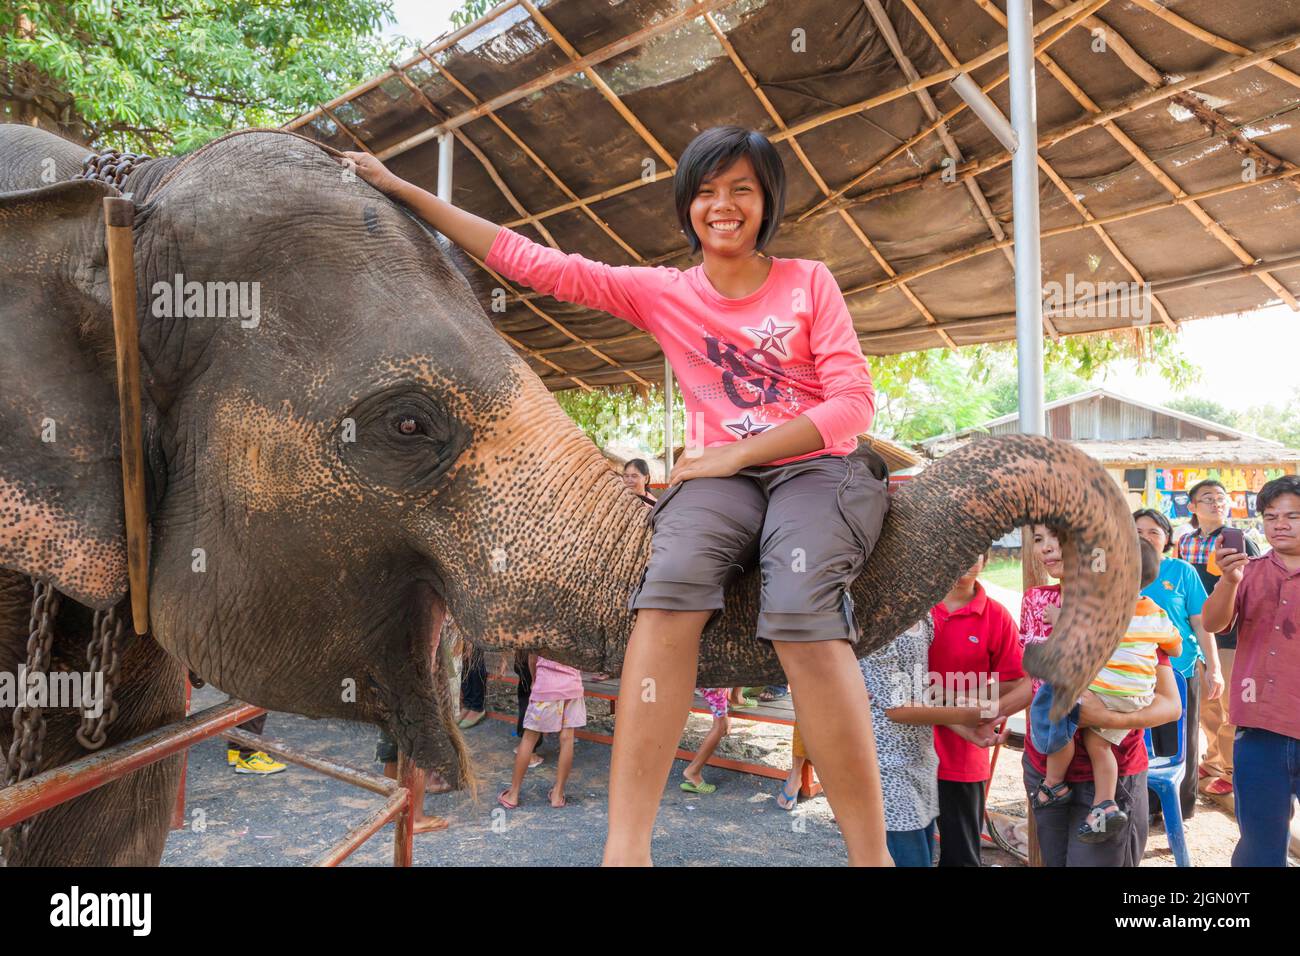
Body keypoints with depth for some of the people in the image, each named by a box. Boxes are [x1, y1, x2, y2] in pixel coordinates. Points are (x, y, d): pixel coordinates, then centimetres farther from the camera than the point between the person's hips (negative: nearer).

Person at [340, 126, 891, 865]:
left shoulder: (810, 282, 7)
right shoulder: (662, 292, 10)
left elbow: (854, 401, -2)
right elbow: (532, 261, 7)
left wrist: (736, 452, -11)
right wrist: (397, 187, 8)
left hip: (821, 468, -1)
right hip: (725, 477, 1)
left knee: (801, 608, -33)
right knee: (672, 582, -32)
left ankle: (871, 852, -23)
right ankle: (627, 845, -31)